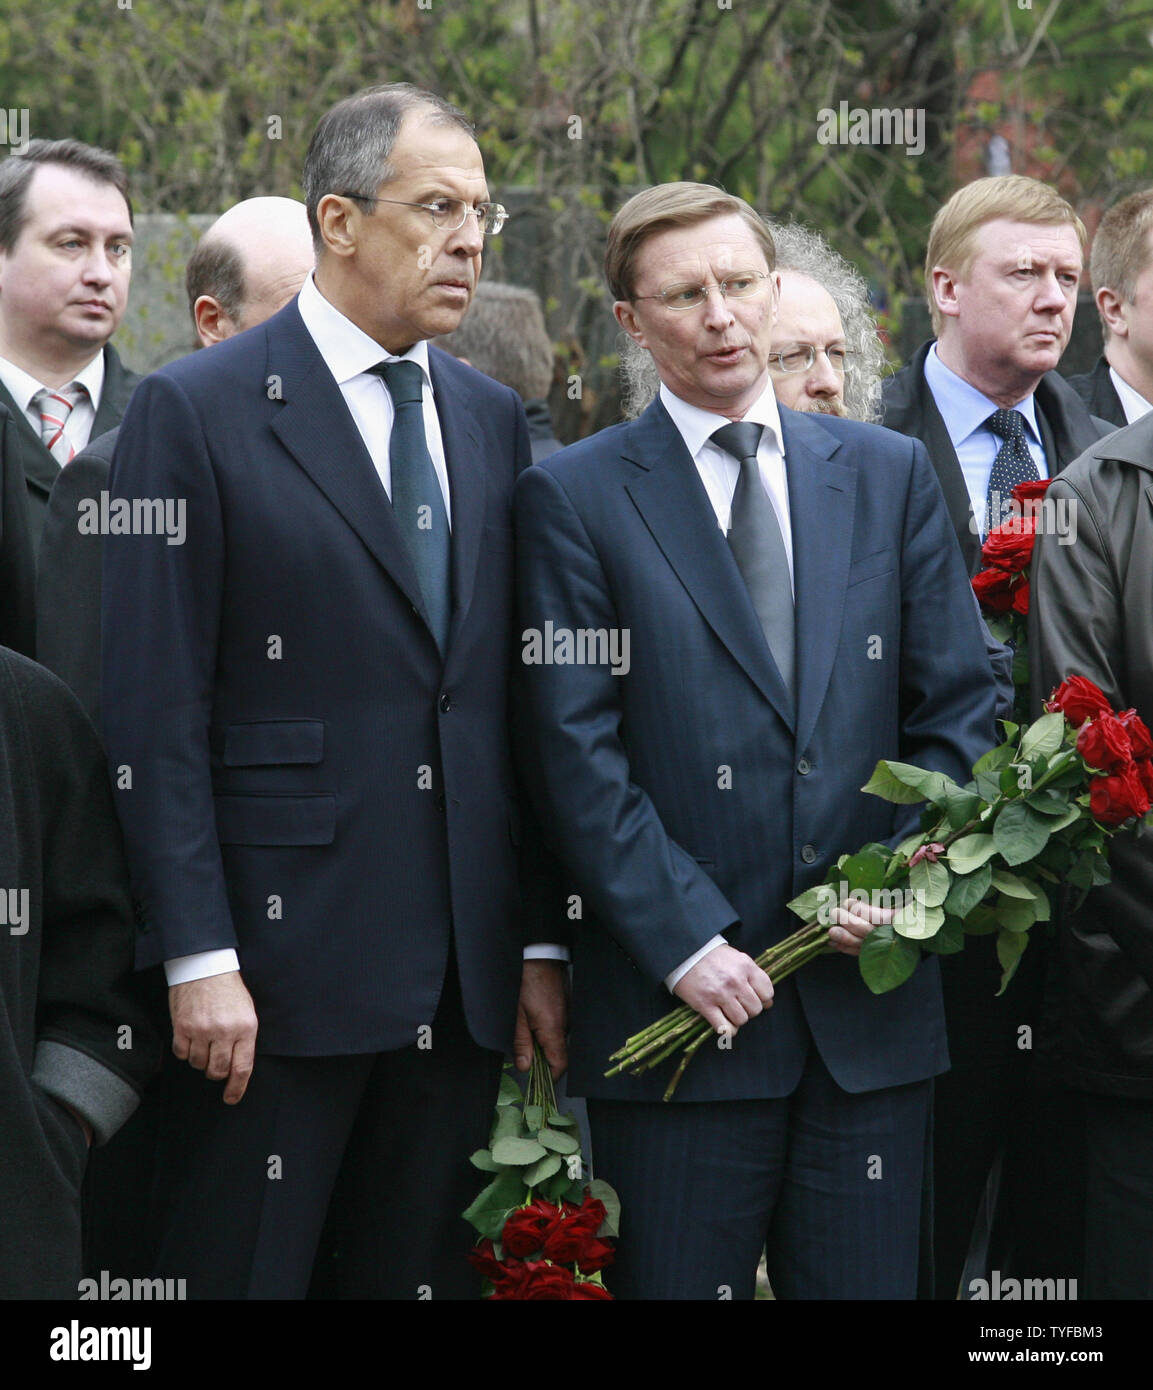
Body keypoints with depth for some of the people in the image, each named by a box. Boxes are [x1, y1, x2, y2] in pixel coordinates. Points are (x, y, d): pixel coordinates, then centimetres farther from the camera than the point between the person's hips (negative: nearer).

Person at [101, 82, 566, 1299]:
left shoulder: (490, 420, 13)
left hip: (461, 972, 5)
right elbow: (157, 715, -9)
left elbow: (516, 702, 14)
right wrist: (198, 959, -14)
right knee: (243, 1267, 1)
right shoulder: (195, 411, -5)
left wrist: (540, 942, 9)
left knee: (424, 1268, 11)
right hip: (277, 964, -5)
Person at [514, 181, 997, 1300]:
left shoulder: (889, 476, 12)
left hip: (871, 997, 3)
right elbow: (574, 752, -5)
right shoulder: (574, 496, 1)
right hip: (676, 998, -3)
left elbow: (957, 712, 11)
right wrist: (684, 939, -13)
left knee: (866, 1279, 7)